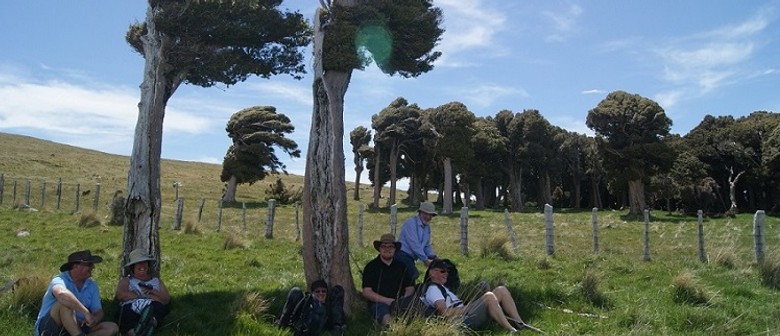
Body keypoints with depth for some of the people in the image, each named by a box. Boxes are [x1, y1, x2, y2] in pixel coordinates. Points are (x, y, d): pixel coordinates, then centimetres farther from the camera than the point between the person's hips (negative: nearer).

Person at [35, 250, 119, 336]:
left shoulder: (92, 285, 5)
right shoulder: (60, 280, -15)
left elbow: (98, 312, 2)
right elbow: (61, 293, -41)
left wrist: (94, 320, -22)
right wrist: (86, 313, -40)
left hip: (76, 329, 6)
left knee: (112, 327, -12)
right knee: (65, 302, -32)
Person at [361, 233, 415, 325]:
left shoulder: (401, 266, 20)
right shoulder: (371, 266, 8)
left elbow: (410, 288, 17)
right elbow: (366, 292, 1)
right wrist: (387, 300, -10)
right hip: (378, 303, -3)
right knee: (387, 319, -36)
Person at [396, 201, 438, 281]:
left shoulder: (427, 227, 15)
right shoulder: (411, 223, -12)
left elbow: (427, 246, 19)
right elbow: (414, 244, -19)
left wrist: (433, 257, 0)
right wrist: (425, 260, -20)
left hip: (410, 258, 9)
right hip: (402, 255, -9)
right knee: (414, 274, -23)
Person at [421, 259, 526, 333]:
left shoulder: (441, 287, 28)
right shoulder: (432, 289, -5)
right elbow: (444, 312, -18)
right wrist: (467, 308, -16)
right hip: (463, 319, -10)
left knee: (501, 290, -2)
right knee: (489, 296, -31)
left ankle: (520, 325, -7)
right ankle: (511, 331, -28)